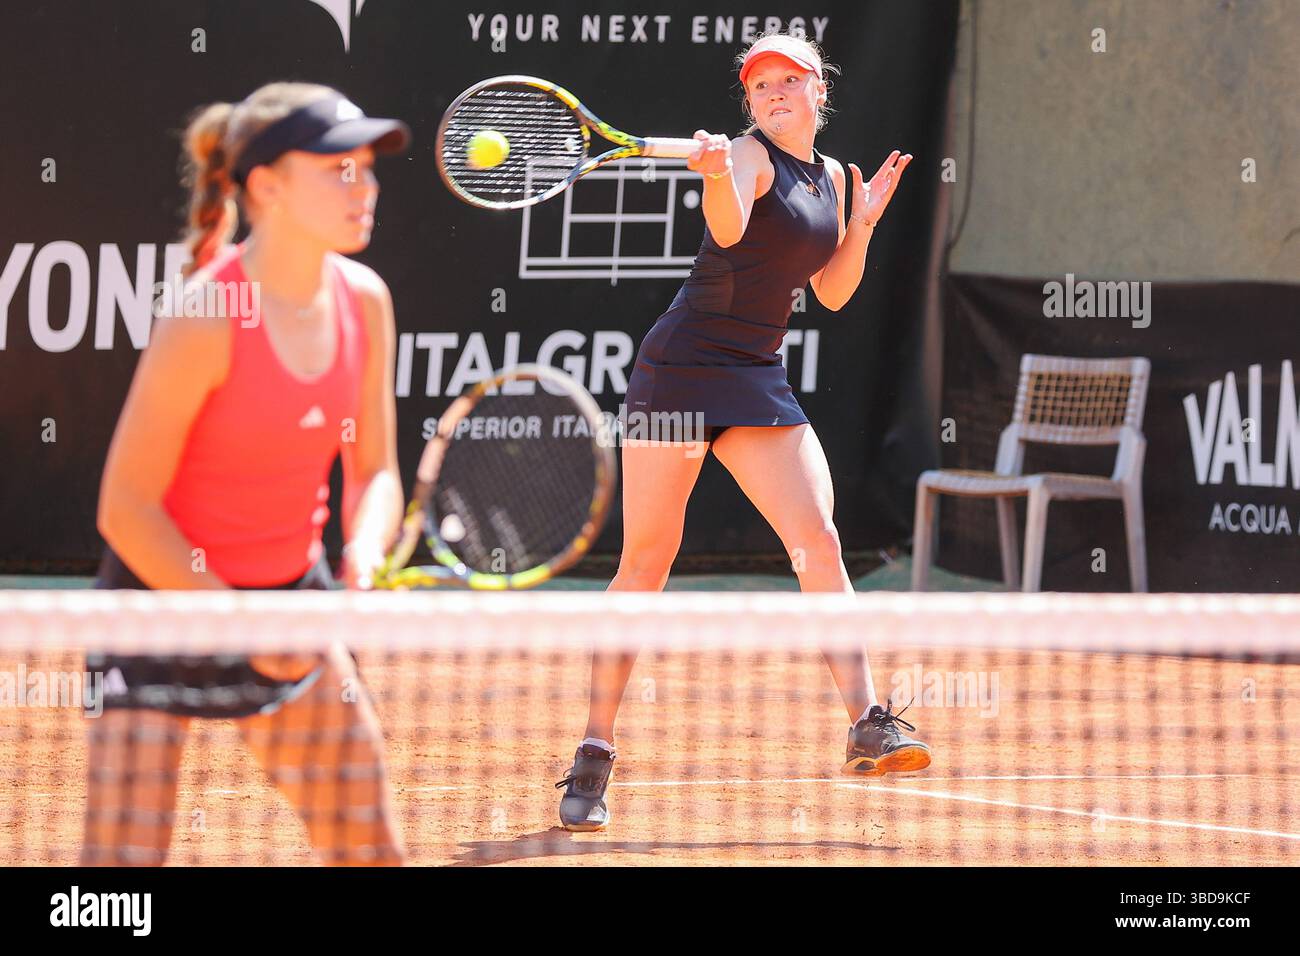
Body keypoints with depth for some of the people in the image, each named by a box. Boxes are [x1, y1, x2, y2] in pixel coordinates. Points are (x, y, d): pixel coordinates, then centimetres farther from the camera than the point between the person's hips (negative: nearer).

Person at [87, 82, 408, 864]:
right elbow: (126, 508, -19)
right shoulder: (206, 320, -23)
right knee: (127, 855, -13)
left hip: (293, 599, 7)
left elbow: (374, 473, 7)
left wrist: (365, 552, -15)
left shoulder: (364, 302, -3)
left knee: (370, 848, 7)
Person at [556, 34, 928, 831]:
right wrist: (717, 174, -50)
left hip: (759, 378, 6)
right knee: (646, 564, -2)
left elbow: (832, 293, 21)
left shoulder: (832, 177, 14)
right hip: (681, 367, -6)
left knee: (820, 543, -10)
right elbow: (728, 228, -30)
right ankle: (595, 755, 4)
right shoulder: (751, 155, -7)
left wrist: (864, 222, 6)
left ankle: (868, 725, -13)